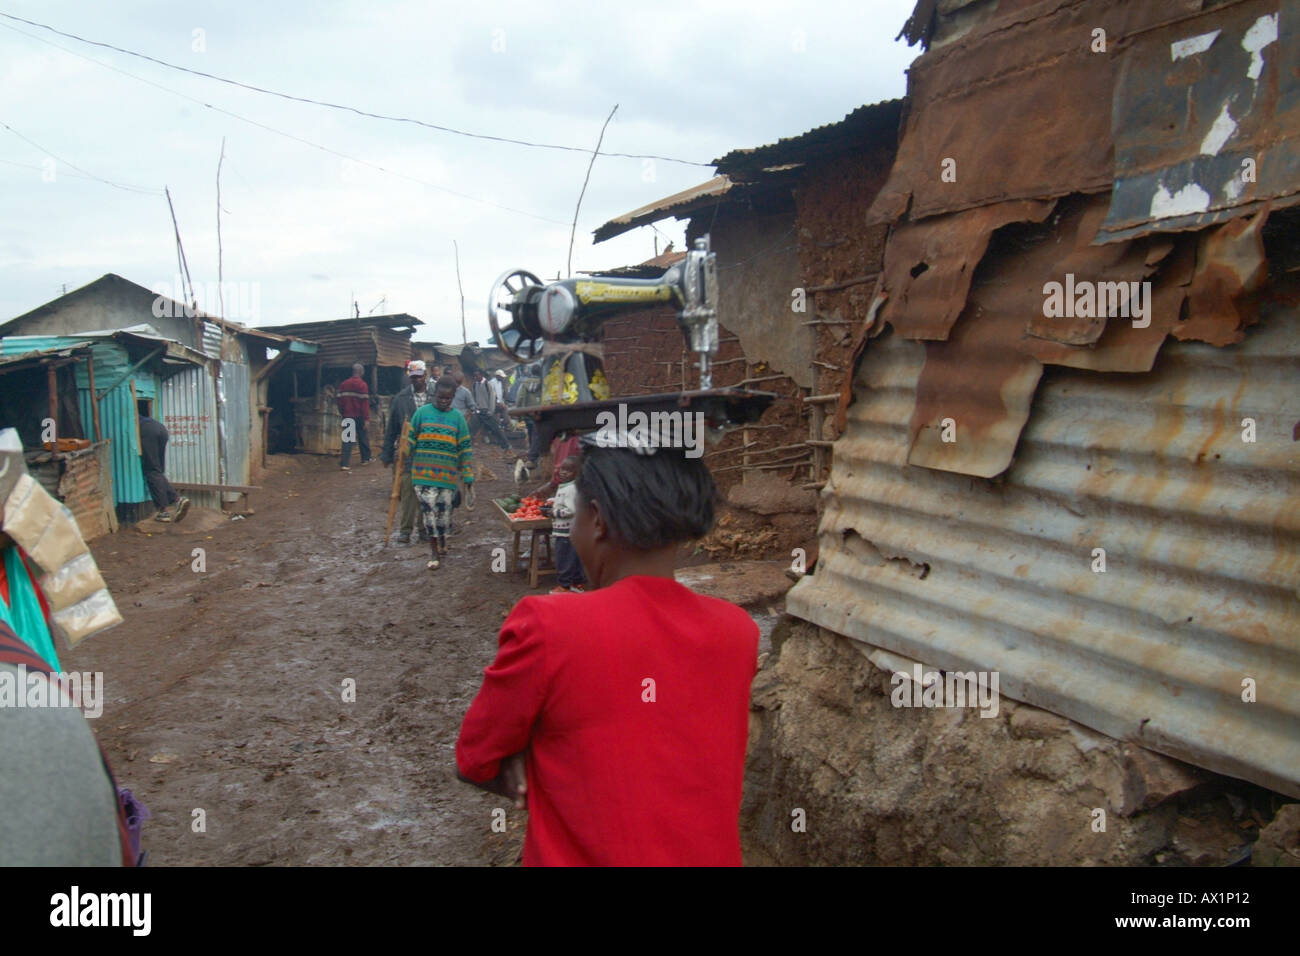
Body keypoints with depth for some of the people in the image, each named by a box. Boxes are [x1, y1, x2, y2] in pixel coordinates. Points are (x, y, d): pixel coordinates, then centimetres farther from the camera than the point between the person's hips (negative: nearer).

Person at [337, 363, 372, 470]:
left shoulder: (344, 384, 7)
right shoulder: (362, 385, -9)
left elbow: (340, 400, 9)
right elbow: (365, 403, -13)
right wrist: (366, 418, -12)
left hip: (347, 416, 4)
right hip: (358, 416, -4)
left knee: (347, 439, 2)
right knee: (363, 437, 14)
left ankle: (344, 463, -9)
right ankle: (366, 458, 29)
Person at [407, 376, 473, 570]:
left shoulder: (457, 417, 3)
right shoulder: (422, 412, 1)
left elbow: (465, 449, 5)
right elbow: (410, 441, 7)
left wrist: (468, 477, 3)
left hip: (448, 474, 1)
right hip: (424, 473, -1)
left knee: (444, 511, 7)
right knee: (429, 509, -6)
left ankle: (442, 543, 31)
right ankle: (434, 549, 5)